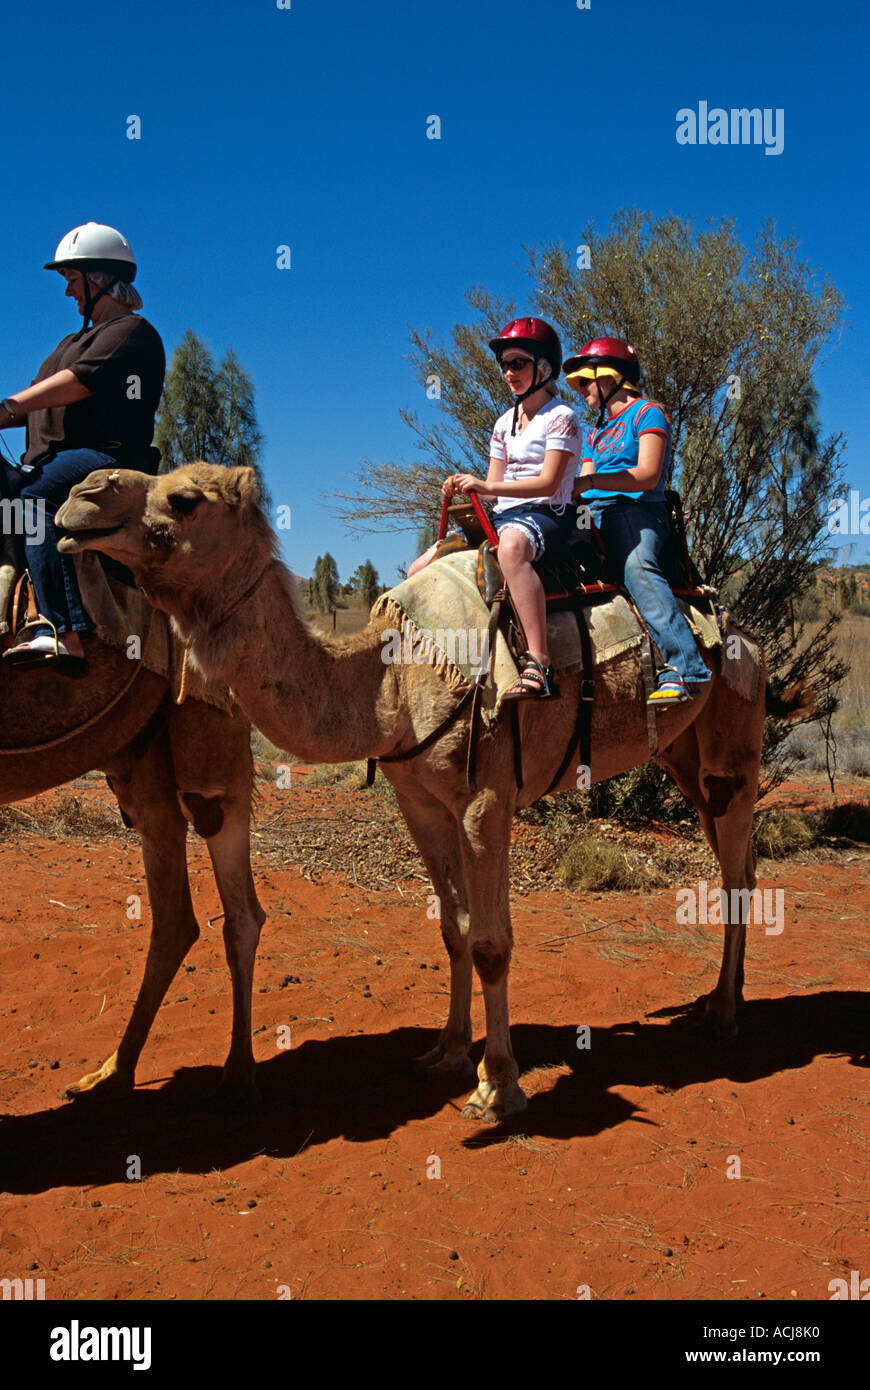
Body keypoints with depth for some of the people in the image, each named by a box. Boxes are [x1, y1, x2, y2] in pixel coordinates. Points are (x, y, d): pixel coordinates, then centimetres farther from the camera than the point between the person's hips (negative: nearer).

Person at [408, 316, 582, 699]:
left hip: (546, 514, -8)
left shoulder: (561, 417, -3)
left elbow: (548, 483, -14)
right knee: (420, 570, -2)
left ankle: (538, 663, -52)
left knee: (511, 546, -45)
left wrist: (487, 486, -22)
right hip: (504, 515, 8)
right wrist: (465, 487, -4)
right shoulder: (505, 423, 20)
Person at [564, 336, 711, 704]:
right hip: (595, 516, 9)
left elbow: (648, 476, -10)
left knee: (637, 567, -36)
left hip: (635, 511, -9)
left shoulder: (647, 414, 5)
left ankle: (685, 667, -48)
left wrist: (590, 481, -17)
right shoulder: (597, 433, 30)